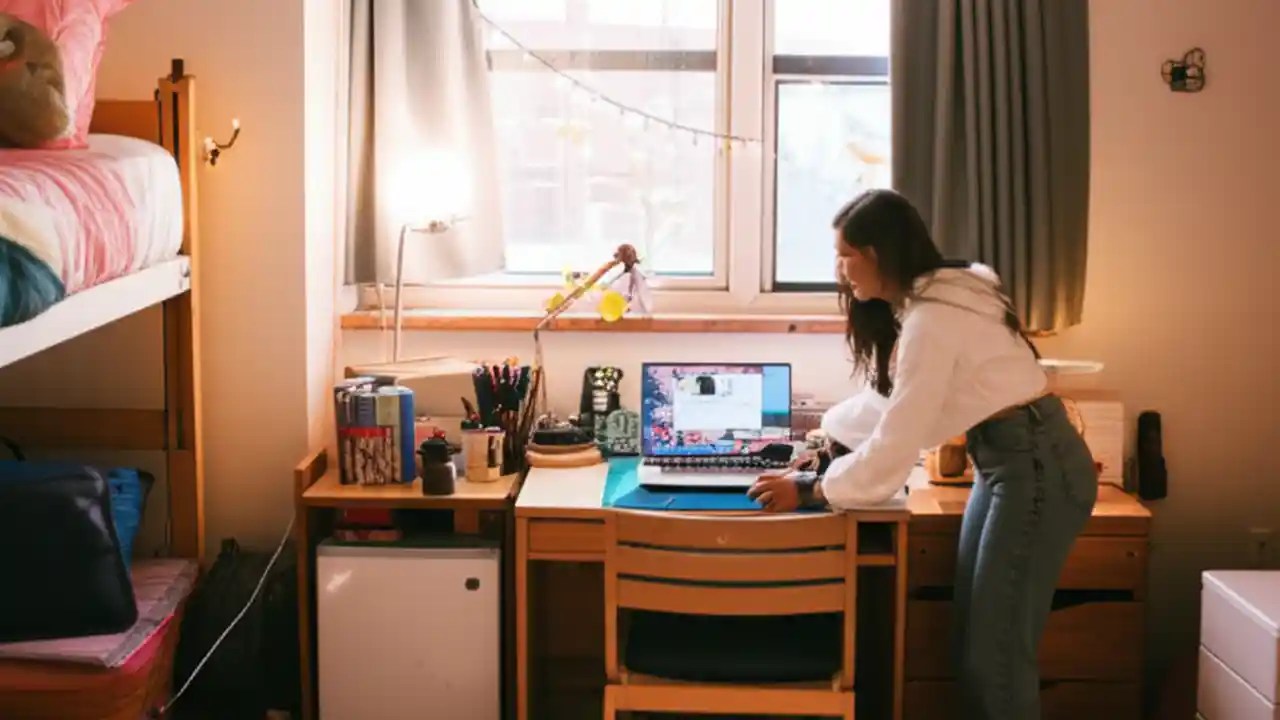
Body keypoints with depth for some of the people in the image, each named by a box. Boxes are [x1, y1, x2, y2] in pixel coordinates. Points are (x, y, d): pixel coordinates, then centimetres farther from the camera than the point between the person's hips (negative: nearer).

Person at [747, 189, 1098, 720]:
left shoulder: (932, 318, -21)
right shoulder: (931, 299, 10)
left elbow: (896, 443, -22)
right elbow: (897, 405, 20)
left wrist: (810, 491, -13)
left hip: (1038, 467, -10)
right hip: (1006, 462, 10)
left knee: (997, 652, -6)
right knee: (972, 643, 12)